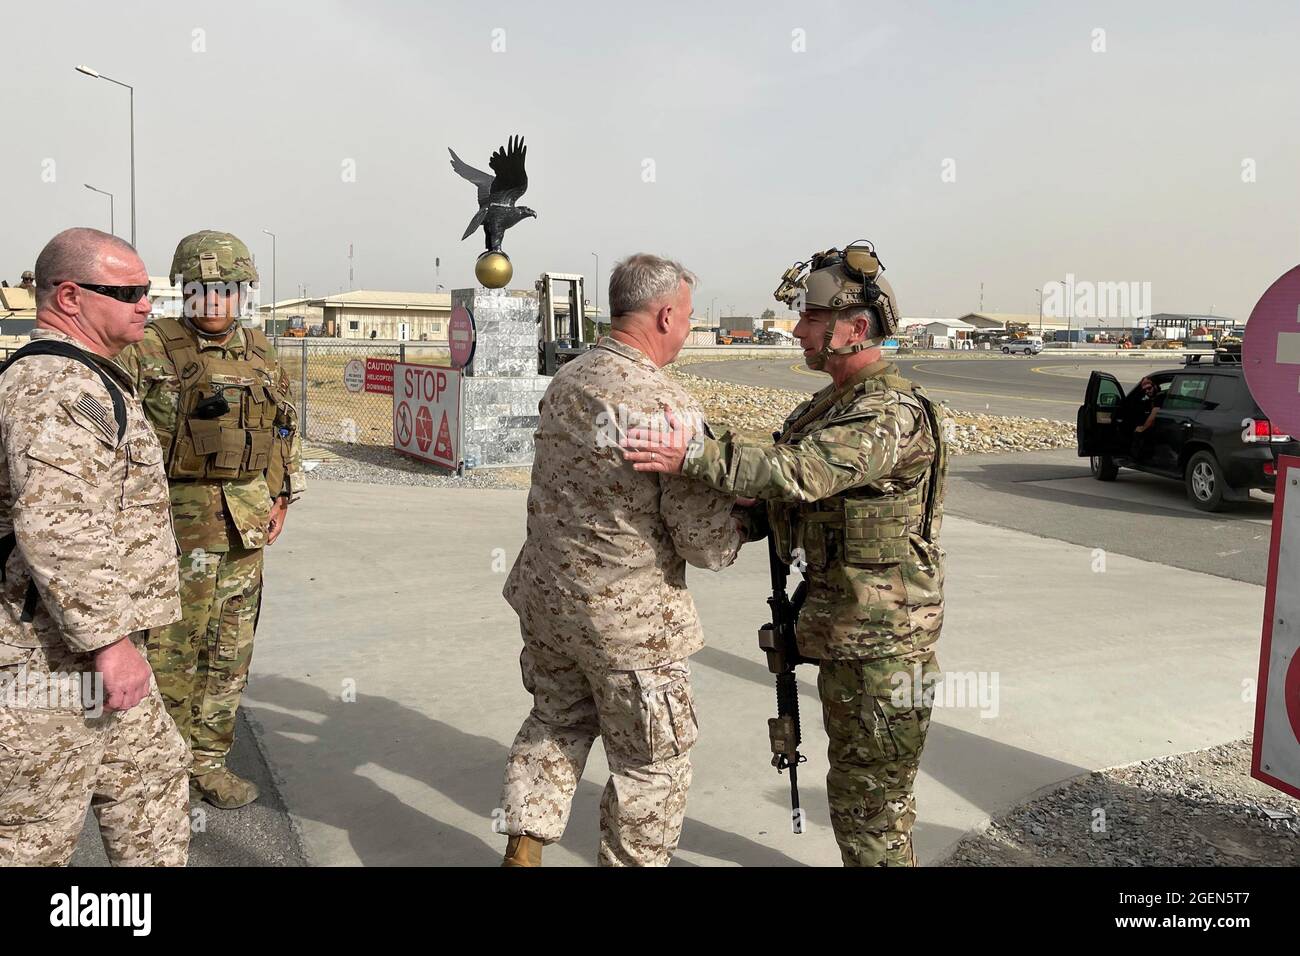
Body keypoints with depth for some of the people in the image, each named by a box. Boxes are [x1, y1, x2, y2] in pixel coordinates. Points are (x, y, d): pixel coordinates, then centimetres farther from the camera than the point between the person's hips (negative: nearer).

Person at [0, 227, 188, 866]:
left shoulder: (82, 378, 15)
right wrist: (109, 638, -27)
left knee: (150, 774, 20)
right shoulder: (59, 385, -20)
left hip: (88, 654, 11)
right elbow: (54, 527, -31)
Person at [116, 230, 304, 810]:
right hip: (179, 522, -5)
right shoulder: (150, 350, -7)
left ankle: (208, 762, 27)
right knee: (170, 650, 2)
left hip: (246, 524, 5)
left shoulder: (262, 356, 10)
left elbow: (286, 431, 19)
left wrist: (281, 498, 13)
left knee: (230, 650, 12)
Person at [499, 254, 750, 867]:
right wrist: (740, 514, 1)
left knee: (557, 722, 28)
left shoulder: (566, 380, 0)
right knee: (652, 766, 13)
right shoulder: (669, 408, -24)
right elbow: (709, 547, -20)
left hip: (545, 596, 7)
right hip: (627, 620, -7)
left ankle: (523, 846, 30)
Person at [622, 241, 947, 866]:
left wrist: (693, 456, -39)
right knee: (854, 785, 23)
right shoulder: (833, 403, 12)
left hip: (881, 638, -10)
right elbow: (807, 498, 18)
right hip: (842, 626, 10)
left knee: (867, 799, 3)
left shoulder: (893, 414, -21)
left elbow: (802, 473, -35)